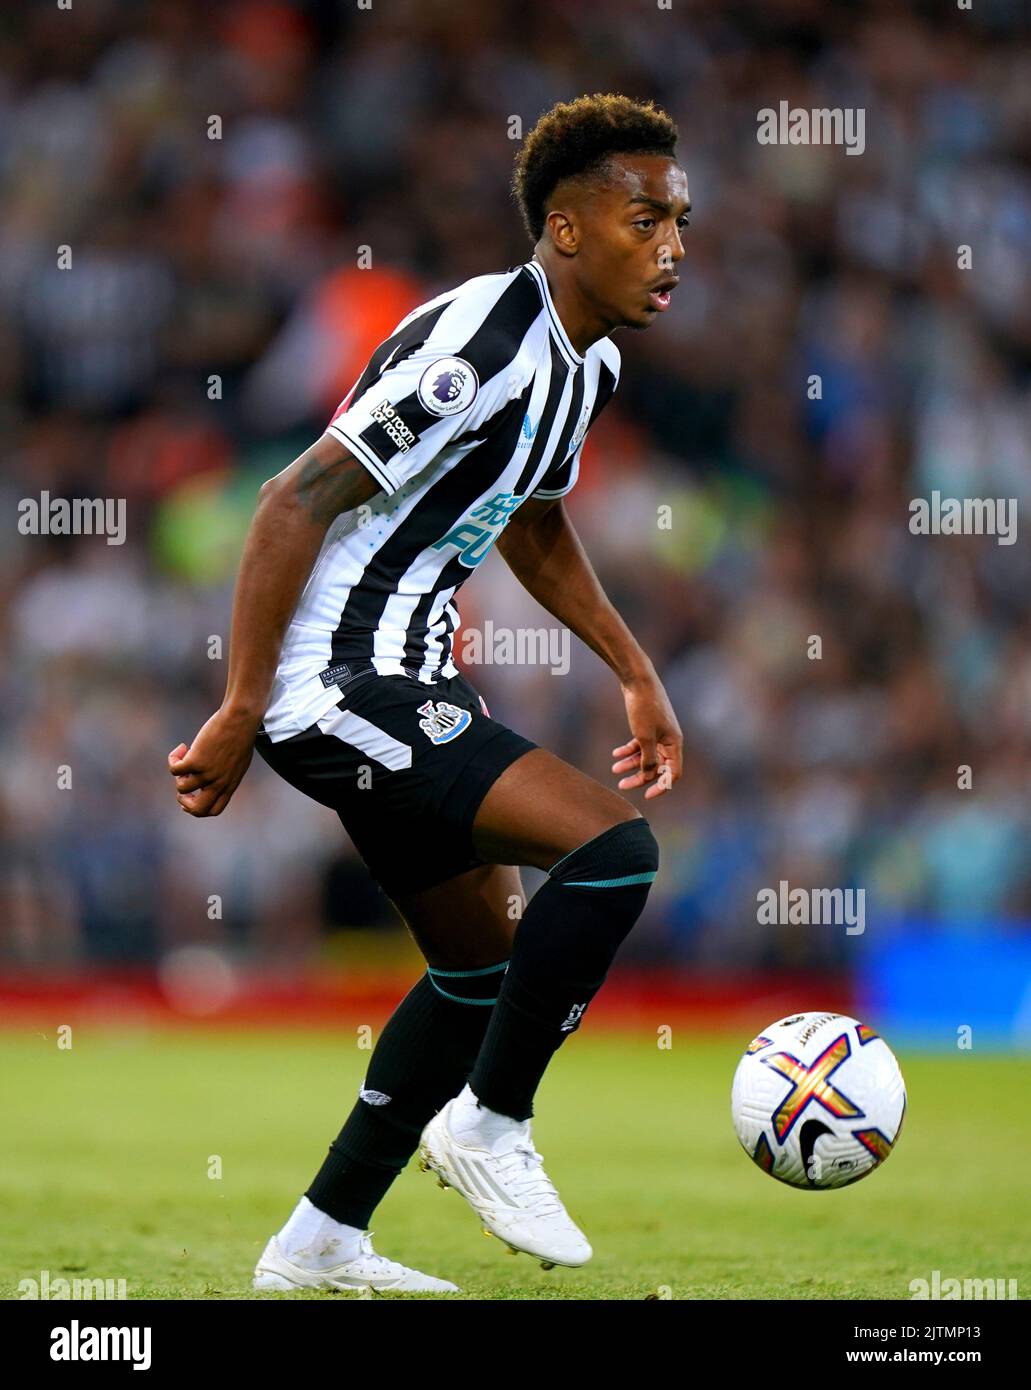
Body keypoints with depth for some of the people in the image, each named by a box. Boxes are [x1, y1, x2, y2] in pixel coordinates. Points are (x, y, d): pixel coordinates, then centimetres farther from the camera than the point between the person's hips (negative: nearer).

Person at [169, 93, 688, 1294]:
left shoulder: (589, 360, 9)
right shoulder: (480, 346, -22)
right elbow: (294, 503, -23)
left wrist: (636, 676, 24)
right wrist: (241, 717, -22)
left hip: (405, 682, 11)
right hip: (335, 685, -11)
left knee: (485, 962, 17)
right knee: (611, 848, -21)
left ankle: (321, 1243, 24)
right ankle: (488, 1125, -4)